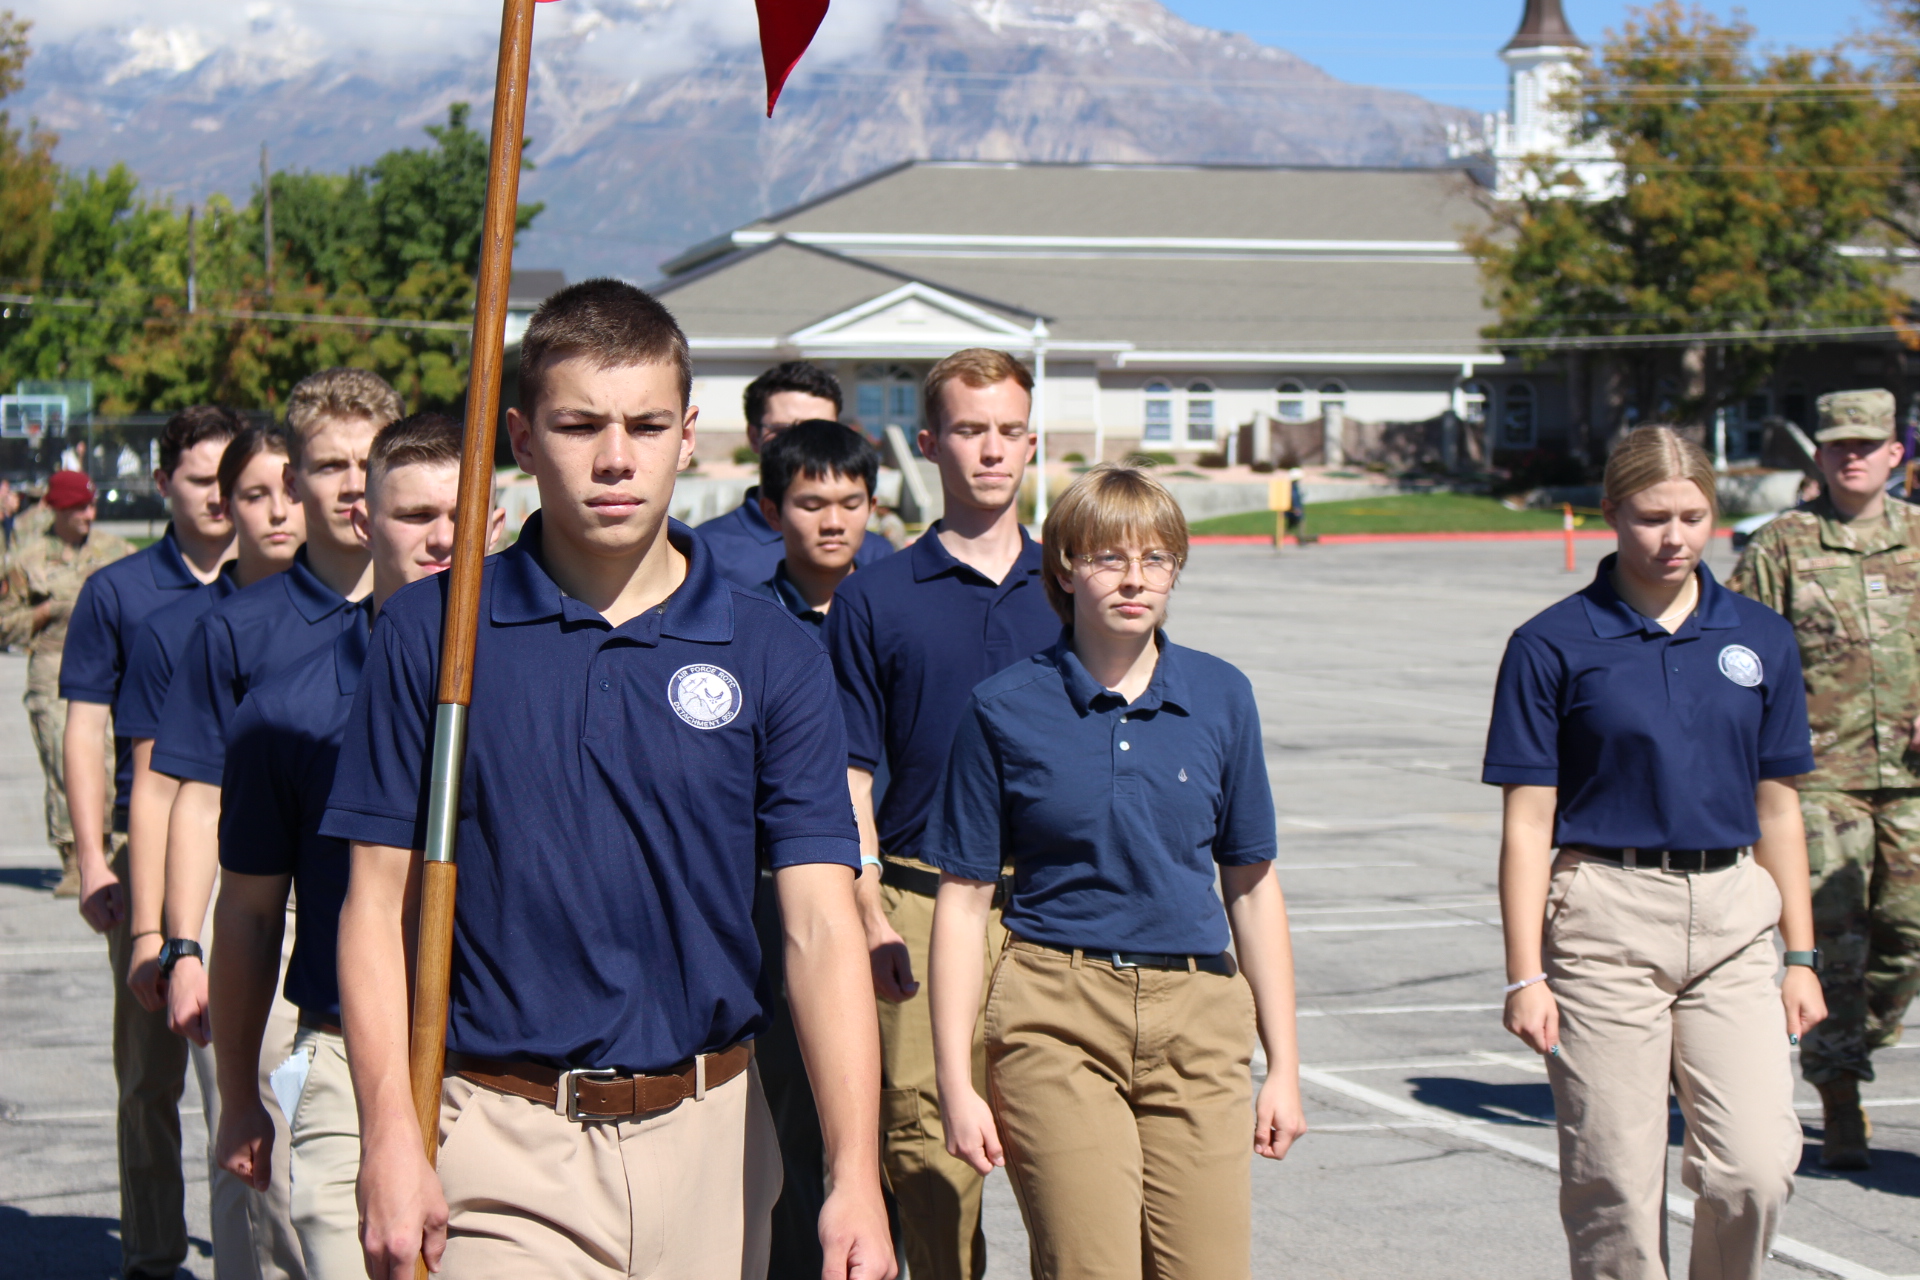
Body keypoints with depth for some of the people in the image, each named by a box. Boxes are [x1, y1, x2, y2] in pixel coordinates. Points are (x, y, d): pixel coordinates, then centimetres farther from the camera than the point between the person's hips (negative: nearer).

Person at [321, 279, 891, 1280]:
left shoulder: (771, 653, 2)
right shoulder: (430, 633, 1)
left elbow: (820, 926, -4)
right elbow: (378, 903, 1)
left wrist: (856, 1177, -13)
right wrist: (391, 1141, -9)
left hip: (711, 1139, 2)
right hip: (503, 1144, -2)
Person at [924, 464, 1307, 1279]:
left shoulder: (1220, 698, 7)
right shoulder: (1005, 709, -1)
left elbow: (1252, 886, 12)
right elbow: (963, 902, 2)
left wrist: (1283, 1065, 12)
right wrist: (956, 1082, -2)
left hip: (1197, 1009, 3)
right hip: (1056, 1016, -2)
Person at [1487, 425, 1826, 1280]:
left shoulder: (1760, 639, 9)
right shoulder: (1552, 647, -2)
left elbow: (1776, 808, 14)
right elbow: (1527, 823, -2)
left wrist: (1800, 958, 12)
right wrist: (1525, 975, -7)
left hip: (1731, 916, 3)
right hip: (1605, 917, -3)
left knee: (1756, 1169, -7)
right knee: (1614, 1183, -1)